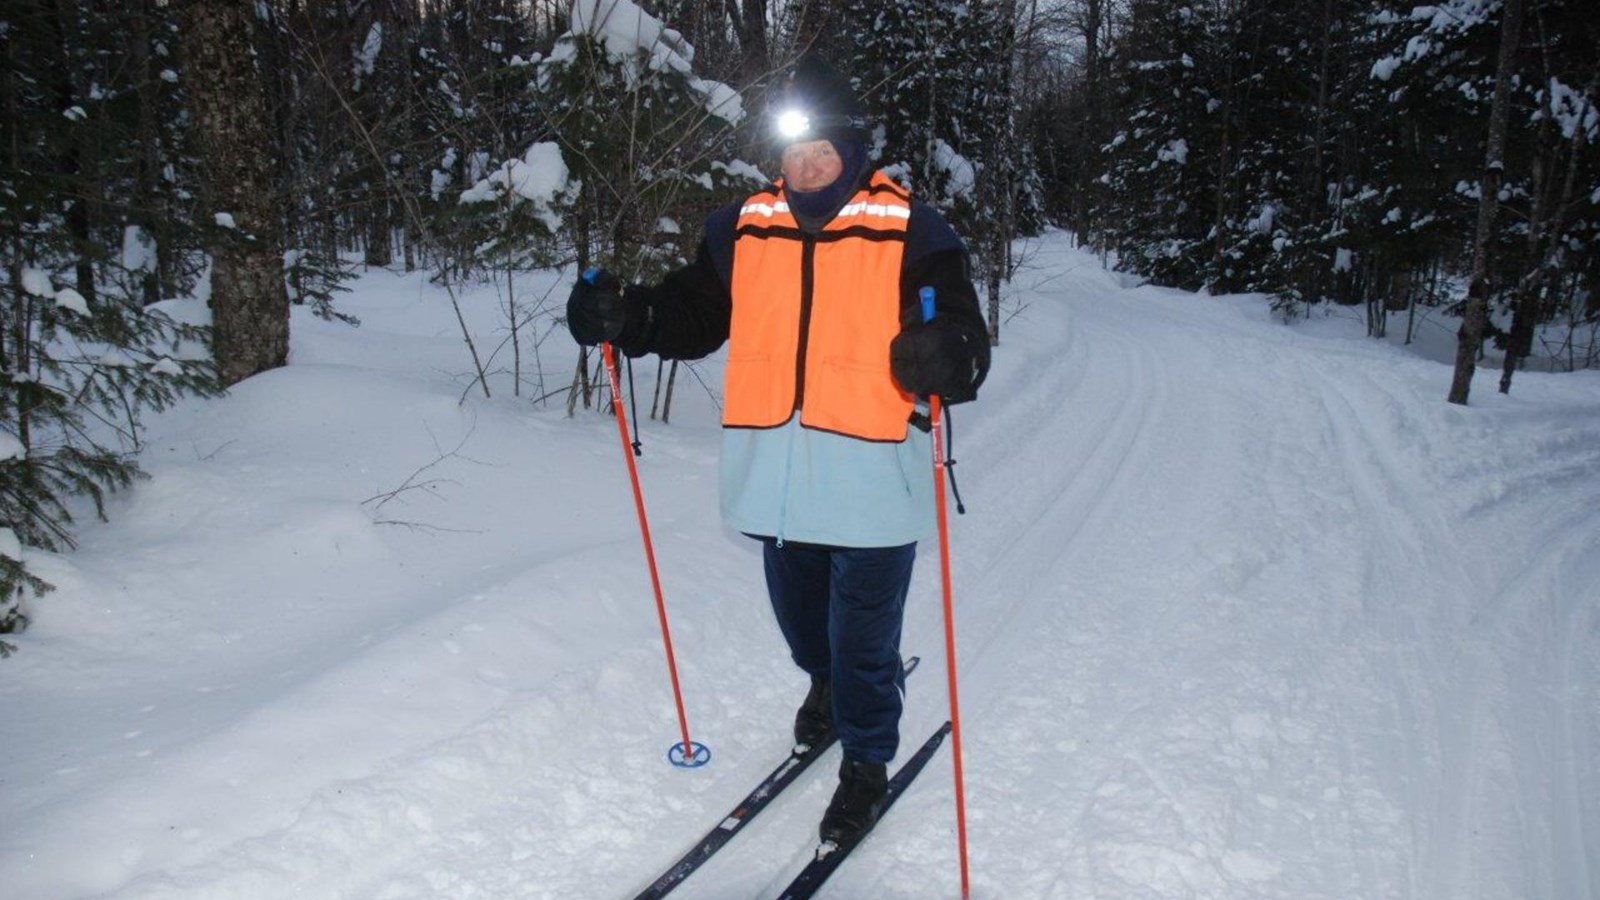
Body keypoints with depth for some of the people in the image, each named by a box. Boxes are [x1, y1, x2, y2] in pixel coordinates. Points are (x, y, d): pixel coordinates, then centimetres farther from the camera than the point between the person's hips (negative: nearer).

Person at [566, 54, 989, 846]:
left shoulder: (909, 230, -7)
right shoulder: (743, 228, 6)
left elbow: (964, 337, -13)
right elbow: (692, 313, 13)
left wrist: (943, 358, -37)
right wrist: (622, 317, -5)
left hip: (870, 475, -4)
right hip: (775, 471, 5)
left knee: (862, 636, 6)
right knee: (799, 614, 24)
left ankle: (867, 761, 30)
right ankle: (828, 685, 56)